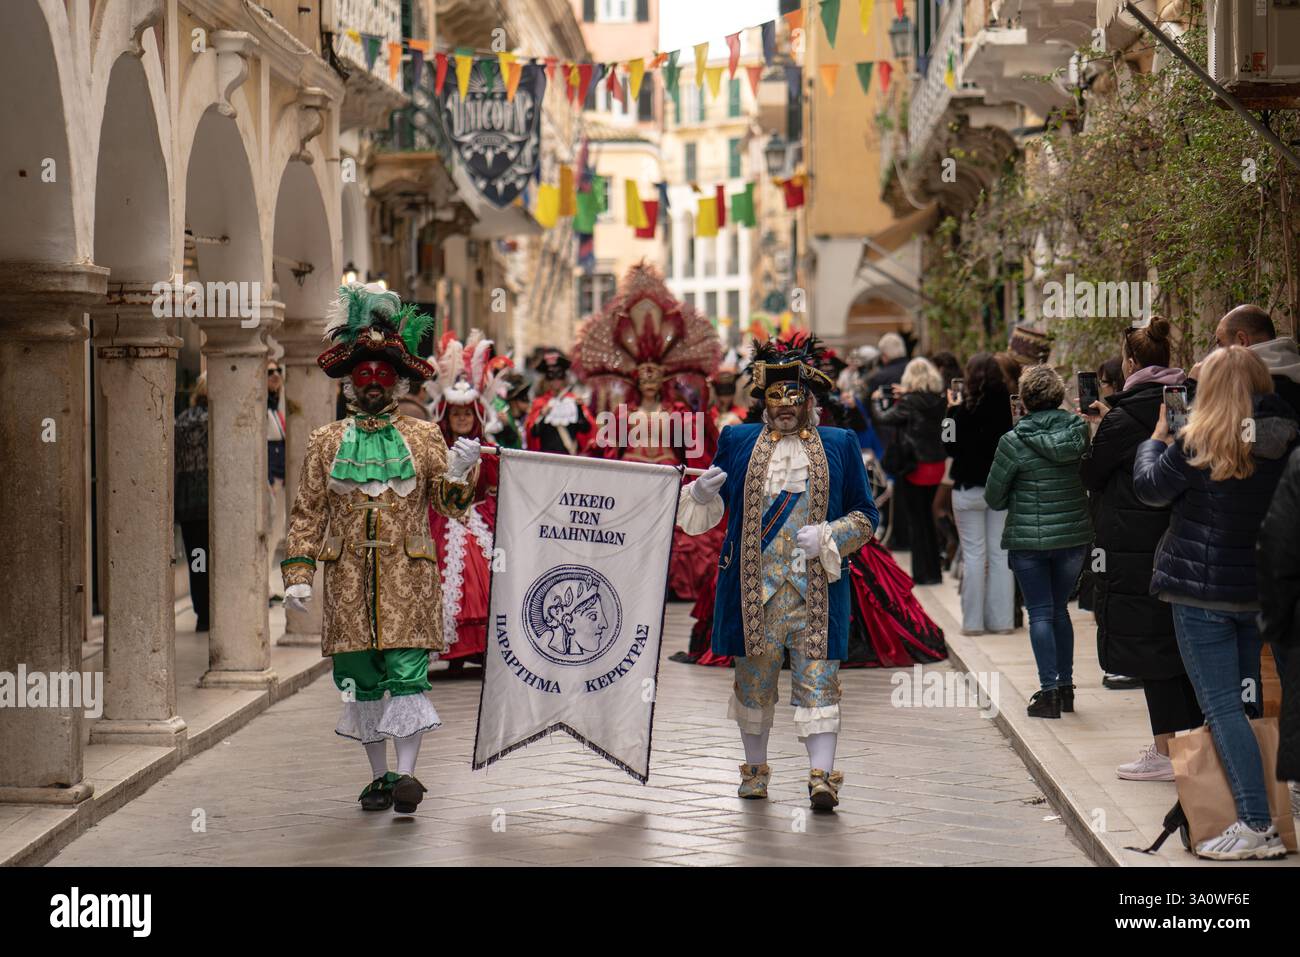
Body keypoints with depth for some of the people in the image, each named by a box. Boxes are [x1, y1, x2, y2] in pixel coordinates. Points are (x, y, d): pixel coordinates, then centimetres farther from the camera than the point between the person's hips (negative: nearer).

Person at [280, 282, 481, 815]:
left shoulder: (422, 438, 8)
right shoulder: (327, 443, 10)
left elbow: (450, 505, 5)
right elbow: (307, 513, 10)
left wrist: (461, 473, -16)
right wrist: (298, 573, 1)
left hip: (407, 575, -2)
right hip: (349, 579, 2)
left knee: (407, 673, -11)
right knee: (360, 680, 5)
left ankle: (407, 775, -14)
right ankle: (379, 776, 15)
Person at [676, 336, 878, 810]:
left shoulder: (840, 445, 8)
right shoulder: (738, 442, 11)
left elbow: (865, 516, 9)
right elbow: (709, 510, 15)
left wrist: (827, 537, -10)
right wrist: (702, 493, -9)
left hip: (816, 588, -1)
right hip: (754, 587, 1)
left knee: (817, 679, -8)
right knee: (753, 677, 8)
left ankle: (822, 776, -12)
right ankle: (755, 769, 23)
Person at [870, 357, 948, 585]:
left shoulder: (909, 402, -17)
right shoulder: (938, 400, 1)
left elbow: (883, 419, -10)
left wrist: (875, 401, 9)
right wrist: (905, 395, 22)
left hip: (914, 467, -6)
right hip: (936, 464, 6)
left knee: (917, 520, 2)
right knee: (927, 517, 18)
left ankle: (923, 573, 4)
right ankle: (934, 571, 23)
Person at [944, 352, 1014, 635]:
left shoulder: (965, 410, -14)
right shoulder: (1008, 407, -3)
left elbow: (950, 447, -6)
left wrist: (952, 411, 1)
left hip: (969, 488, -3)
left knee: (974, 555, 2)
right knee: (1000, 554, 9)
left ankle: (973, 621, 4)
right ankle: (1001, 619, 11)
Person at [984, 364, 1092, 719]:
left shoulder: (1014, 442, -13)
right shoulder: (1079, 431, -2)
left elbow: (993, 497, -5)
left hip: (1029, 539, -4)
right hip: (1073, 534, 4)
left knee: (1040, 613, 3)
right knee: (1060, 609, 18)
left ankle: (1048, 692, -1)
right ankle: (1065, 686, 20)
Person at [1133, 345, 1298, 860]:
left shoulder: (1197, 443, -15)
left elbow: (1152, 488, -3)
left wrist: (1157, 438, 16)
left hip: (1203, 590, -6)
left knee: (1221, 707, -5)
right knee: (1255, 703, 16)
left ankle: (1257, 826, -11)